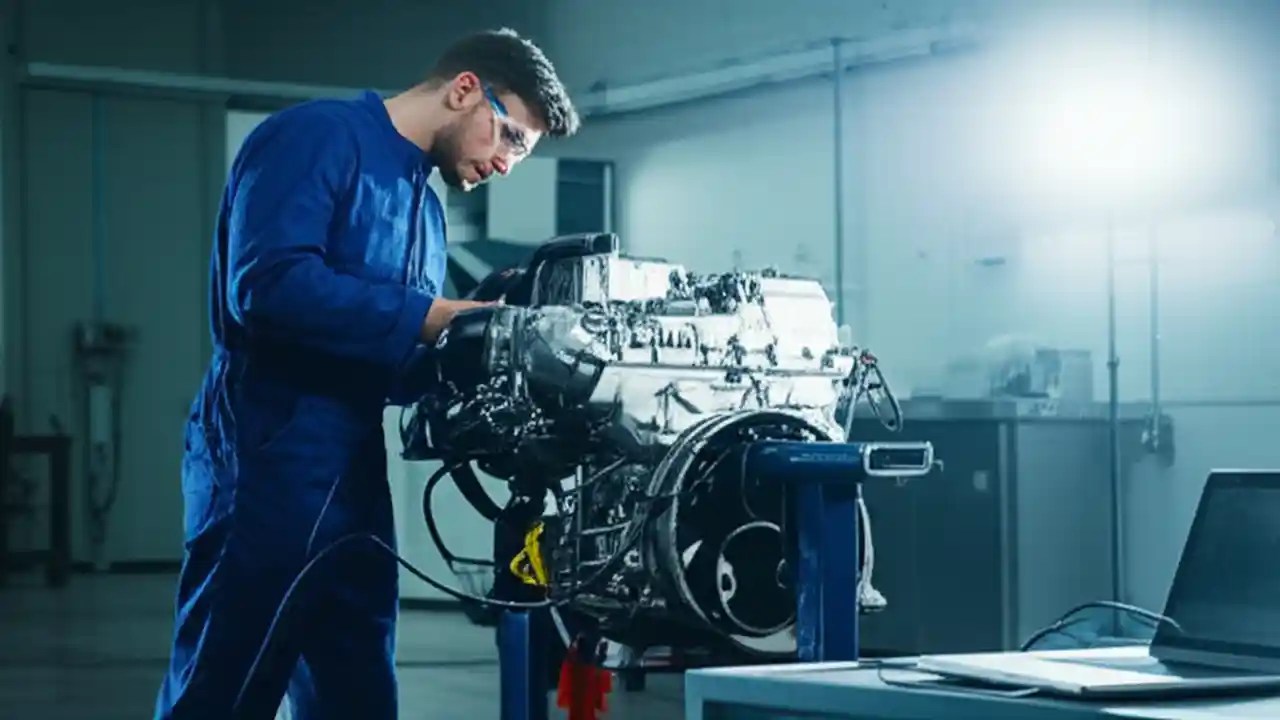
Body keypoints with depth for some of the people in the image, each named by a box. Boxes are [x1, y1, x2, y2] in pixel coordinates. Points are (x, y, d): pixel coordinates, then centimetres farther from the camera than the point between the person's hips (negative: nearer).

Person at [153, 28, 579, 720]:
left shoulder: (424, 205, 21)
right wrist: (435, 318, -20)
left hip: (356, 478, 9)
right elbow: (268, 284, -23)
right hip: (267, 466, -9)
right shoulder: (316, 137, -7)